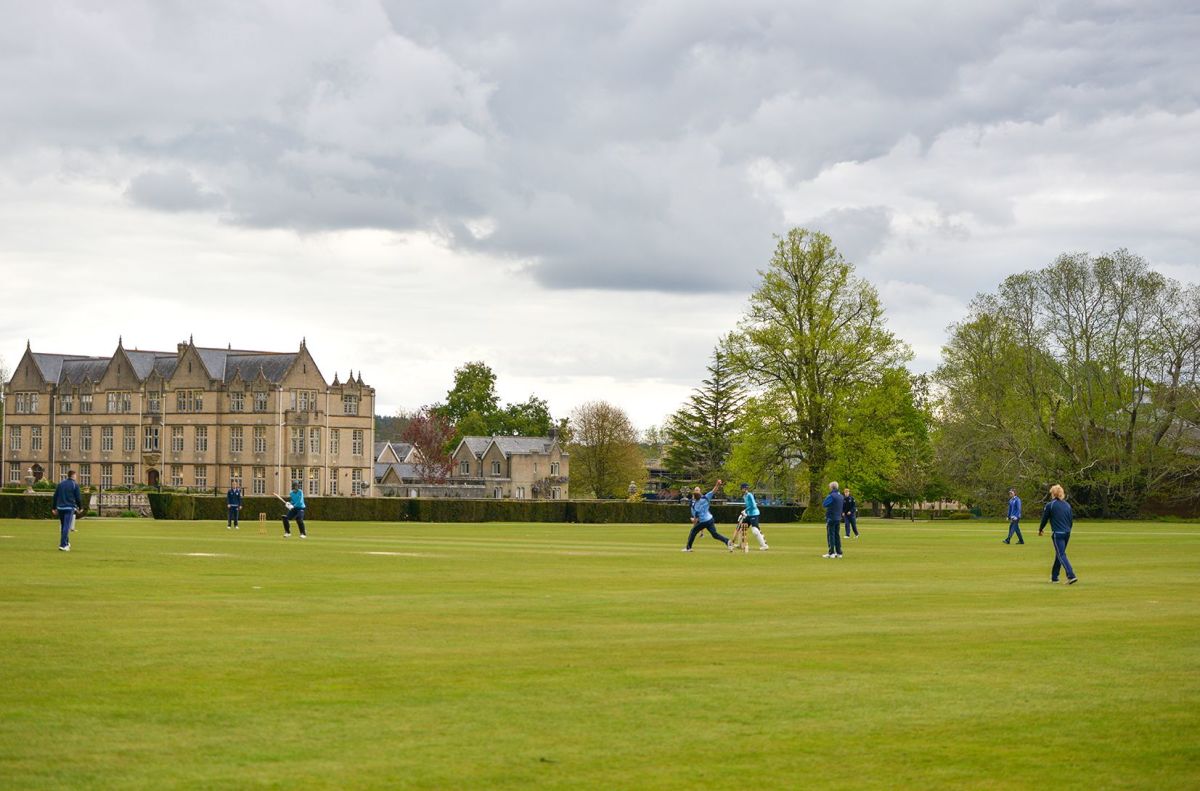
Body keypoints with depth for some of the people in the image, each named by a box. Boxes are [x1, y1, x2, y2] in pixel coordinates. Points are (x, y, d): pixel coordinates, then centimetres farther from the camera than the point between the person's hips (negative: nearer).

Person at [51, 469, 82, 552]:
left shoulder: (60, 483, 12)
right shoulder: (75, 485, -3)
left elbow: (55, 496, 12)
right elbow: (78, 498, -3)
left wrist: (54, 508, 16)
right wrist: (80, 508, 10)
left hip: (60, 508, 5)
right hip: (69, 508, -5)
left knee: (63, 526, 19)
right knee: (67, 527, -7)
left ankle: (66, 543, 29)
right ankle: (63, 545, -14)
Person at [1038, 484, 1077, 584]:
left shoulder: (1050, 505, -5)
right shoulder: (1067, 505, 11)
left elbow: (1044, 519, 2)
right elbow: (1071, 520, 15)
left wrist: (1040, 530, 20)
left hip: (1057, 533, -6)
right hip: (1067, 533, 6)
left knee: (1061, 555, -8)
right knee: (1059, 554, 18)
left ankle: (1071, 576, -23)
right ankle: (1054, 576, 26)